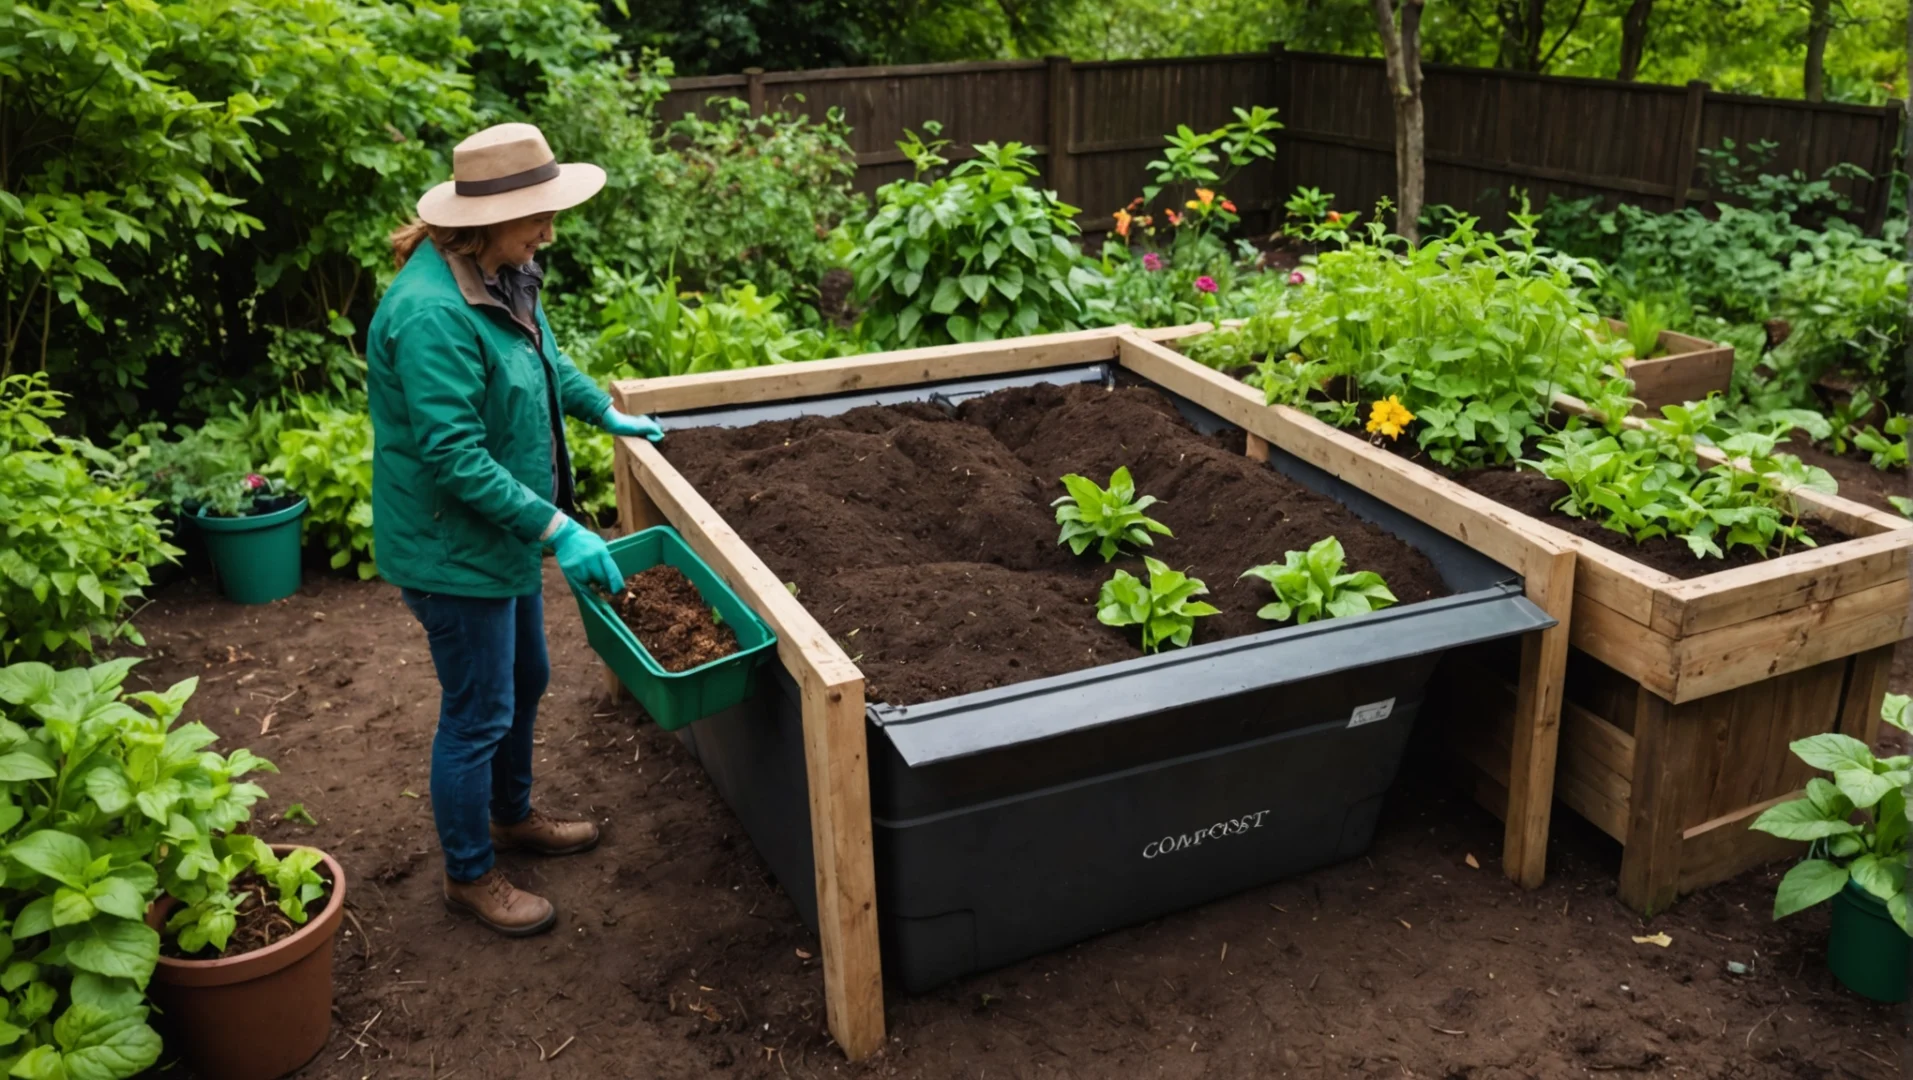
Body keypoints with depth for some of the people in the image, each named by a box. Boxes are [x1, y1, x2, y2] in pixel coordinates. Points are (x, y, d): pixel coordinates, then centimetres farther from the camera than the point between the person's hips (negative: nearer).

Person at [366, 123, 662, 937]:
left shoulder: (506, 275, 1)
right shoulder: (432, 313, -30)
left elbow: (545, 361, 22)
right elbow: (454, 457, -31)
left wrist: (605, 412, 26)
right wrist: (557, 528, -29)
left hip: (504, 536, 10)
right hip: (452, 550, -10)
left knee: (524, 683, 24)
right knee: (478, 714, 5)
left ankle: (511, 815, 47)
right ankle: (470, 876, 25)